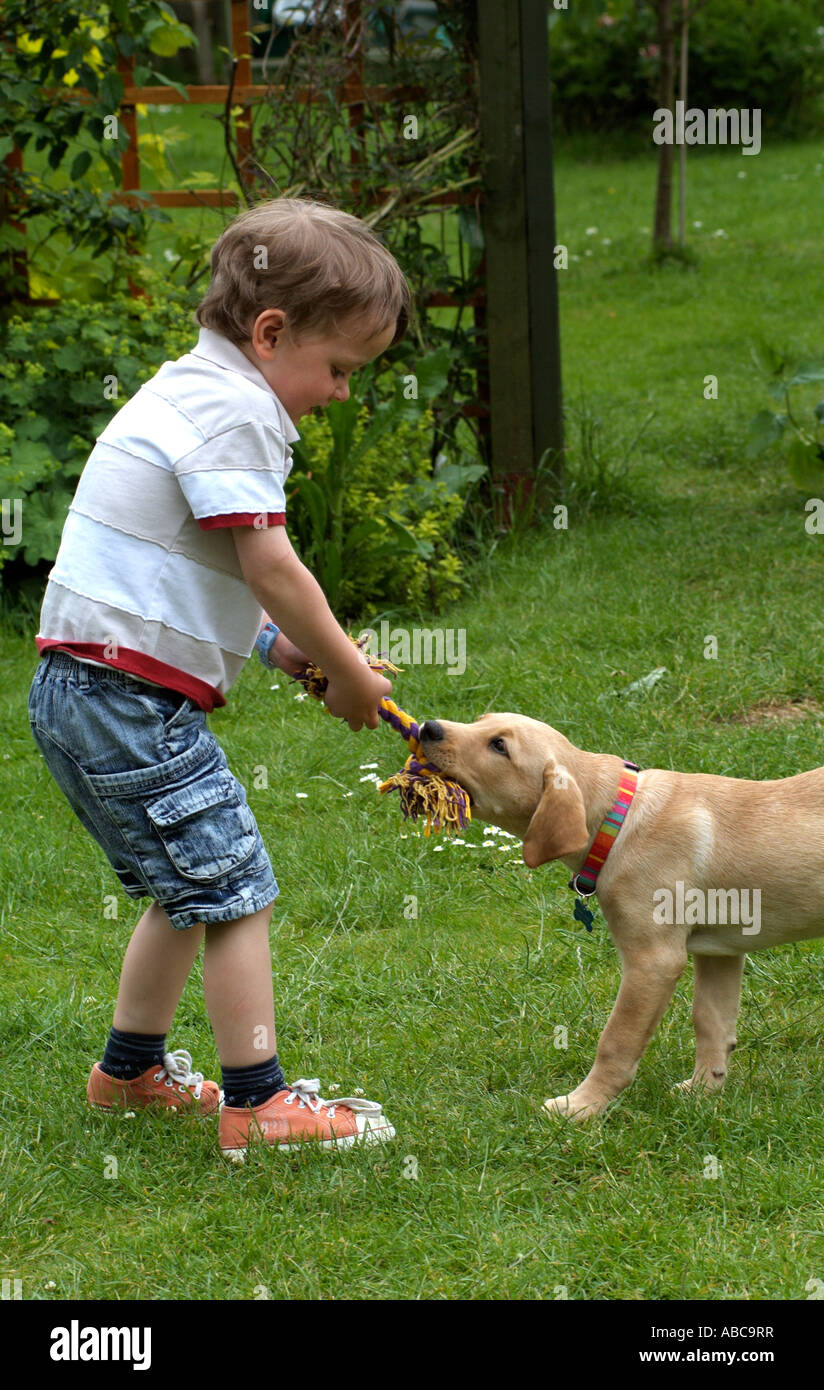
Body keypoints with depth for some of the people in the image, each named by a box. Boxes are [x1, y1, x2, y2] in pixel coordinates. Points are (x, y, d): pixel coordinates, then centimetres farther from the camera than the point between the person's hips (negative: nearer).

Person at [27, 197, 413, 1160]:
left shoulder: (186, 391, 19)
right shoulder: (234, 410, -15)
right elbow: (268, 566, -17)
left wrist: (281, 644, 11)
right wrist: (349, 672, -4)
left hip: (80, 688, 10)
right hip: (129, 695, -10)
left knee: (188, 890, 21)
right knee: (234, 891, -5)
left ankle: (131, 1068, 32)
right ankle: (258, 1104, -2)